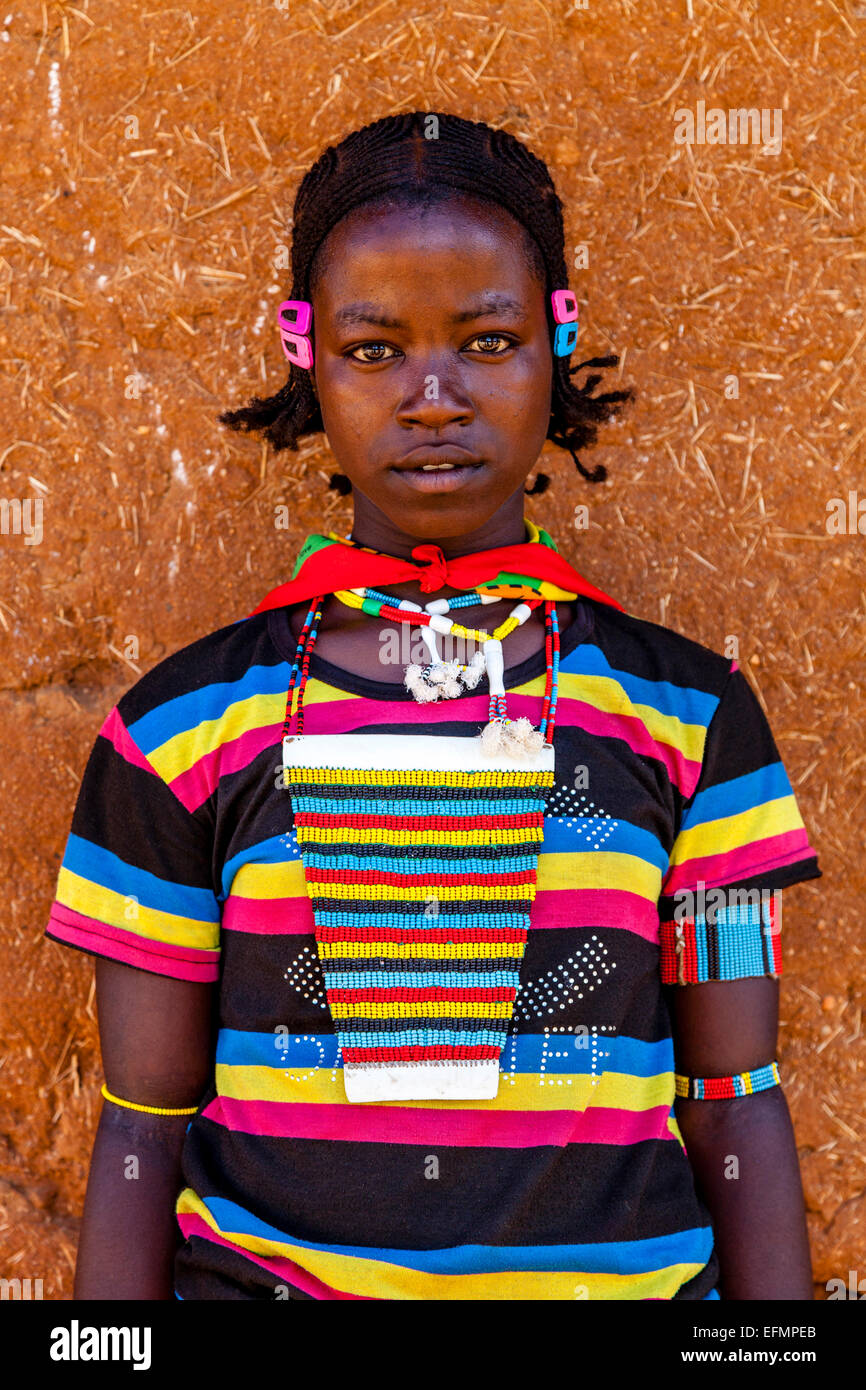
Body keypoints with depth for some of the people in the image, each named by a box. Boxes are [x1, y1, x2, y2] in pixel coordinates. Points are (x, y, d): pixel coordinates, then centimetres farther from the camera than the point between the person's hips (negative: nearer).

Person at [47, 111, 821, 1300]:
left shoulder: (692, 715, 0)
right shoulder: (185, 725, -2)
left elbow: (738, 1113, 1)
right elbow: (142, 1133, 1)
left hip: (616, 1272, 0)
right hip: (261, 1269, 1)